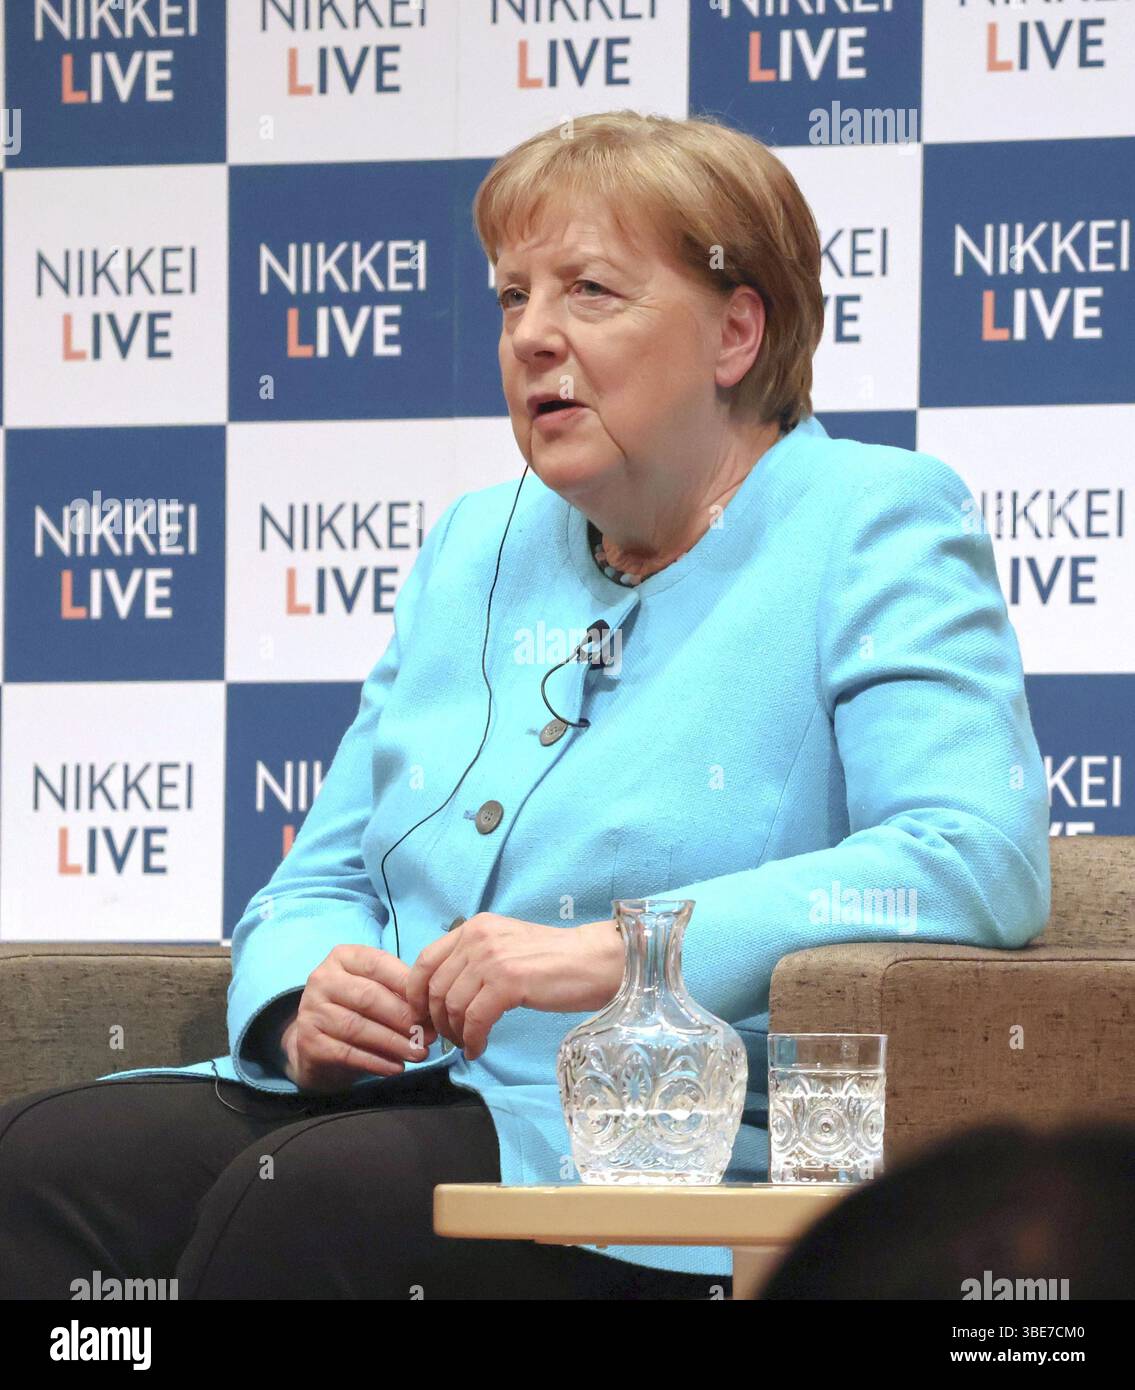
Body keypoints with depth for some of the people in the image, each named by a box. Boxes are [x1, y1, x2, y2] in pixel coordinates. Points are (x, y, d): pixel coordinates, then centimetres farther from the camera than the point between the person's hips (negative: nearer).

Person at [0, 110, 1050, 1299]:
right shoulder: (476, 546, 23)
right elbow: (320, 882, 24)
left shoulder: (874, 525, 1)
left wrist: (614, 953, -22)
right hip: (398, 1104, 6)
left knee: (299, 1196, -34)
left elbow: (979, 863, -15)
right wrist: (307, 1012, -3)